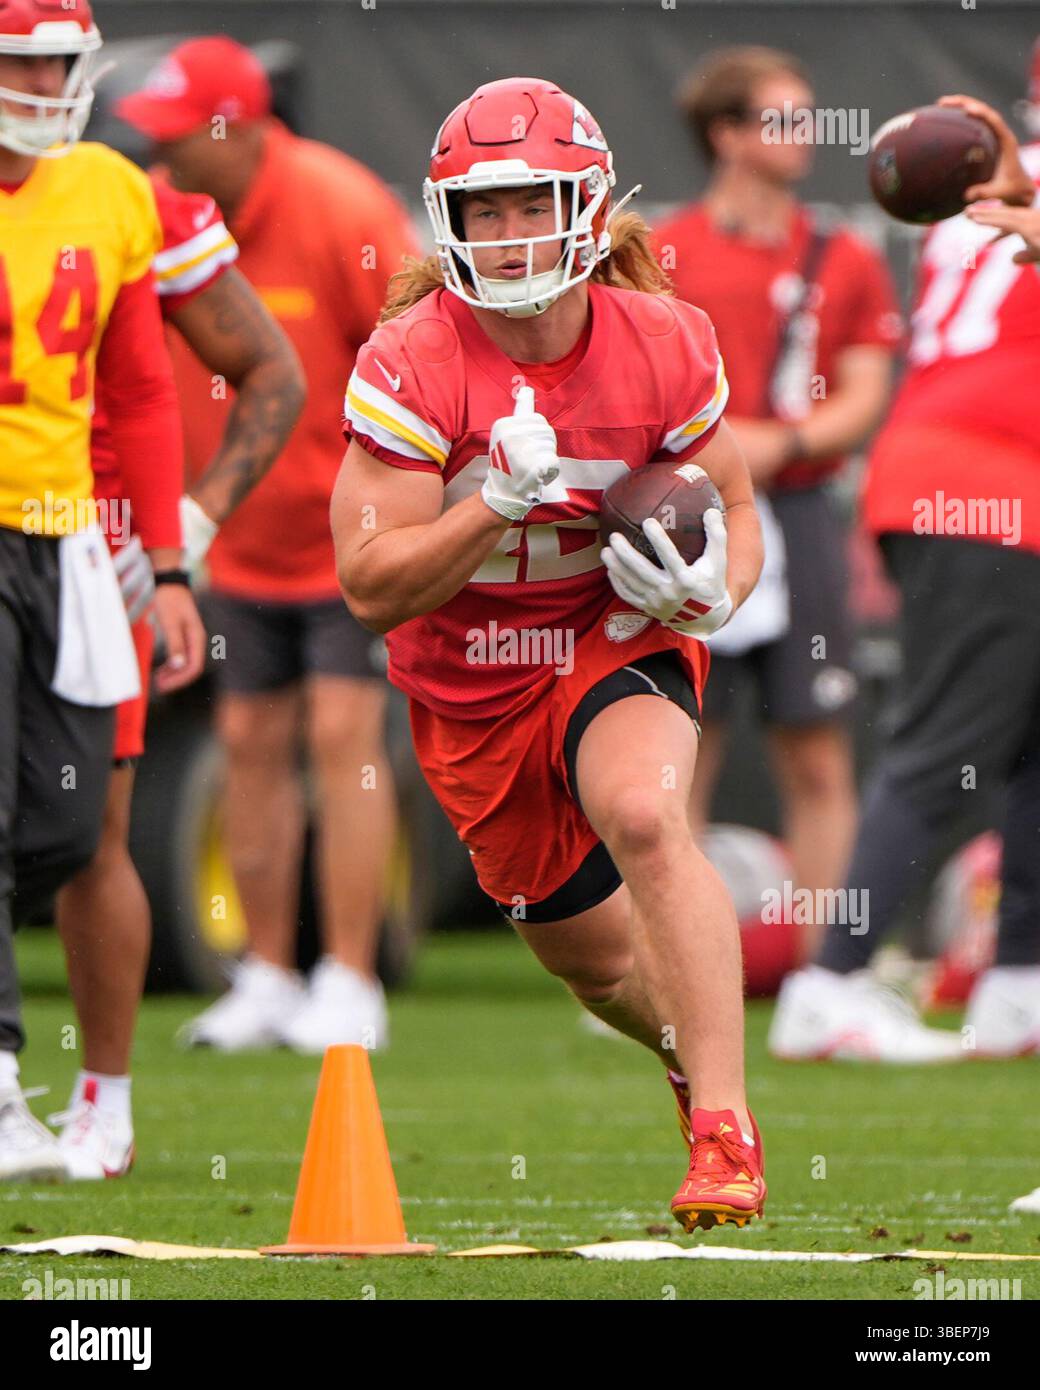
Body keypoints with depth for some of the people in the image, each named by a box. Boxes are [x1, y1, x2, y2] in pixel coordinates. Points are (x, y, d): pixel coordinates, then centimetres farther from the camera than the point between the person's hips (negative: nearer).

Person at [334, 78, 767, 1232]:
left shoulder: (662, 348, -13)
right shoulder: (410, 366, -20)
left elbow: (733, 514, 2)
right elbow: (371, 587, -21)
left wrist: (708, 591, -21)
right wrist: (502, 500, -36)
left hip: (614, 644, -1)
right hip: (467, 689, 1)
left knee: (641, 817, -34)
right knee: (593, 955, 13)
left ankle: (724, 1126, -32)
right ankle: (696, 1048, 49)